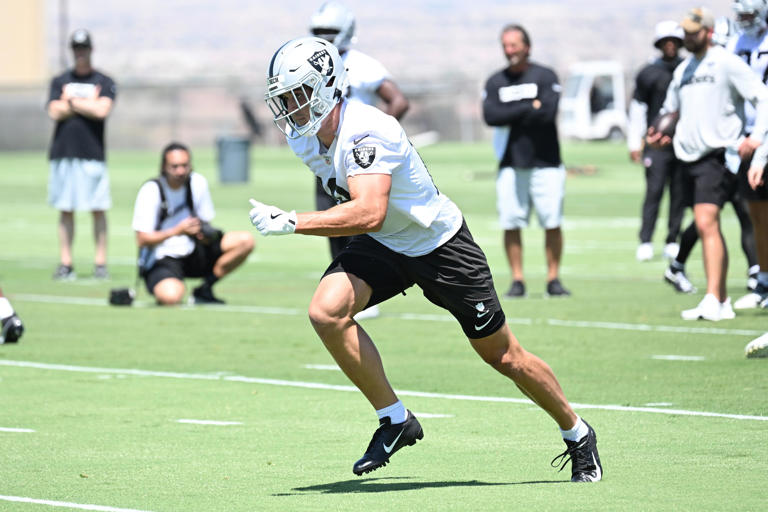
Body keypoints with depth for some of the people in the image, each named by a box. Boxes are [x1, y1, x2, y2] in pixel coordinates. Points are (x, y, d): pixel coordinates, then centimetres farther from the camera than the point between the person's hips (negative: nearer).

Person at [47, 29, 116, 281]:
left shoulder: (104, 82, 6)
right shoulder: (60, 81, 13)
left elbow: (102, 111, -11)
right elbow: (55, 112, -1)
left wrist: (72, 101, -2)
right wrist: (88, 103, -4)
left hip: (92, 154, -2)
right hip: (63, 153, 2)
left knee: (98, 210, -3)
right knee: (65, 210, 3)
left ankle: (100, 263, 1)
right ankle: (65, 264, 5)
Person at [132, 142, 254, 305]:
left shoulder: (198, 183, 0)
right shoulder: (151, 191, -15)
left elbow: (204, 223, 9)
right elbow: (142, 240, -17)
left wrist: (206, 234, -16)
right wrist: (177, 231, -28)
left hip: (193, 254, 6)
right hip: (161, 260, -6)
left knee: (246, 240, -12)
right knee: (171, 297, -39)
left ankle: (204, 290, -6)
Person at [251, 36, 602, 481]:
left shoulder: (366, 132, -32)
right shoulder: (307, 140, -6)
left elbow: (369, 214, -44)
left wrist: (292, 223, -46)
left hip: (441, 244, -7)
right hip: (382, 247, 7)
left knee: (503, 356, 5)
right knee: (326, 311, -22)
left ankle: (577, 433, 29)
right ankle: (395, 421, -8)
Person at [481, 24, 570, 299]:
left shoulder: (545, 77, 2)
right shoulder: (495, 82, 10)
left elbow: (548, 112, -13)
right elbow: (490, 116, -6)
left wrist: (511, 115, -7)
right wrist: (530, 108, -8)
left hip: (545, 163, -2)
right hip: (511, 165, 2)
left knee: (552, 222, -6)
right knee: (511, 223, -4)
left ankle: (553, 279, 2)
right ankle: (517, 280, 3)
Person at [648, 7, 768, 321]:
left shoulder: (726, 64, -5)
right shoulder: (683, 70, 18)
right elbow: (671, 110, 30)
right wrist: (659, 135, 11)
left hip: (717, 156, -8)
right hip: (689, 156, 8)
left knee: (707, 224, -19)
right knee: (708, 229, 9)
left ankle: (712, 301, -24)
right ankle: (723, 302, 14)